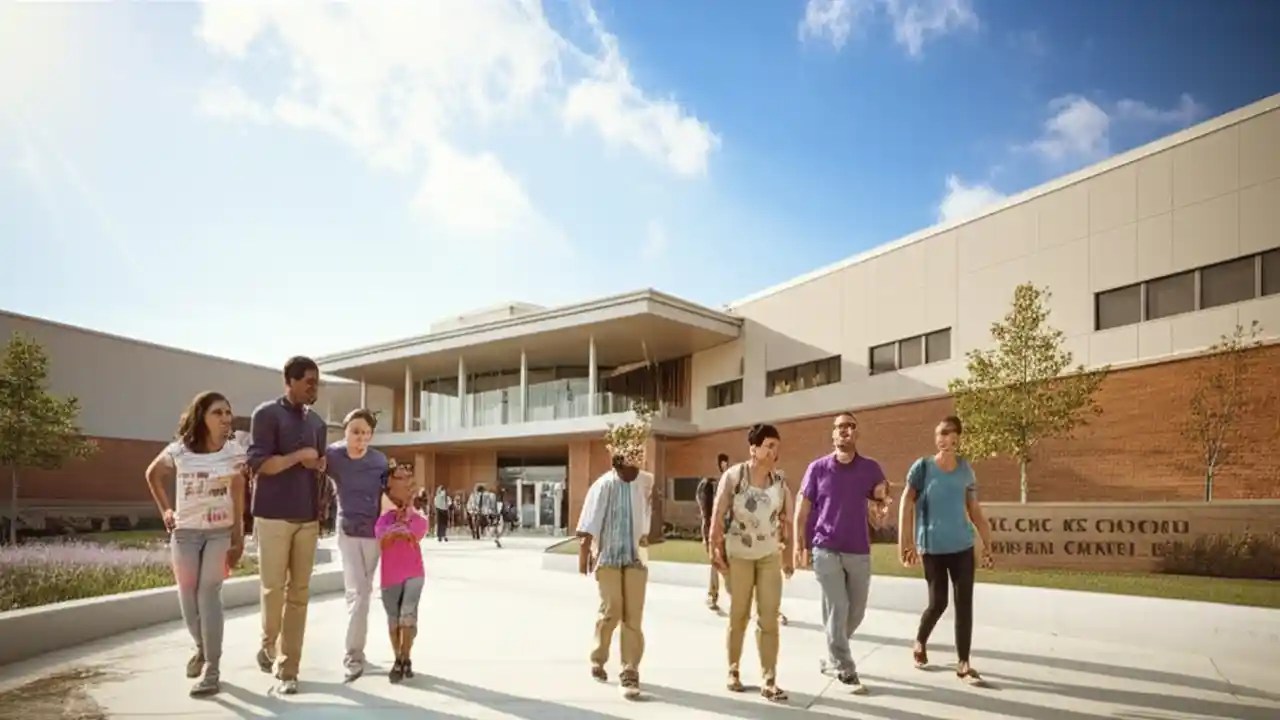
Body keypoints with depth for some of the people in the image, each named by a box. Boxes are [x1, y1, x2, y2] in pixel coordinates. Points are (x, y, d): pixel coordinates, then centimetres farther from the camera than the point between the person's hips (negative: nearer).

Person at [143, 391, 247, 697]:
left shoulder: (234, 451, -8)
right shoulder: (179, 450, -7)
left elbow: (238, 497, -6)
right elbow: (153, 475, 13)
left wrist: (238, 538, -10)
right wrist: (165, 510, 7)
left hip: (221, 531, -2)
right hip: (185, 532, 2)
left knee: (209, 593, -12)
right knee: (188, 595, 8)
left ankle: (212, 669, -8)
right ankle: (202, 649, 35)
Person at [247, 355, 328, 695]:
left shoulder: (317, 422, 14)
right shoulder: (267, 414, -4)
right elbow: (258, 464, -11)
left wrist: (320, 465, -2)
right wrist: (299, 456, -11)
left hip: (308, 518, 5)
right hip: (273, 516, -4)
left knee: (299, 594, 3)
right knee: (273, 589, 3)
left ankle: (288, 668, 8)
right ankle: (269, 645, 29)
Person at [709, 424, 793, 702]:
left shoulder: (780, 482, 1)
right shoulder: (734, 475, -10)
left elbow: (787, 520, 8)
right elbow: (717, 516, -10)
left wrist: (788, 554, 6)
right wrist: (715, 549, -13)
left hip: (770, 556, 3)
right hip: (738, 555, -2)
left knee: (769, 619, -2)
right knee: (738, 615, 10)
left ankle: (769, 681, 2)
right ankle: (733, 671, 27)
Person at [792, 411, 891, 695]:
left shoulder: (871, 468, 4)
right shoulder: (818, 468, -1)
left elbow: (882, 504, 7)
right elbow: (802, 511, 2)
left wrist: (882, 499, -16)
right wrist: (799, 545, -5)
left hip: (859, 551, 3)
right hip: (826, 550, -3)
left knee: (856, 611, 12)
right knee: (837, 609, -6)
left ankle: (831, 658, 34)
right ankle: (845, 670, 5)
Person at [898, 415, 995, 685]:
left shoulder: (966, 469, 3)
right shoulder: (923, 467, -9)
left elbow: (974, 509, 9)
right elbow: (906, 505, -10)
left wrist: (987, 544, 9)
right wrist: (905, 542, -16)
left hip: (962, 546, 3)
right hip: (932, 547, -3)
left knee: (964, 603, 1)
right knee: (938, 602, 4)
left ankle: (963, 663, 10)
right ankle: (919, 643, 32)